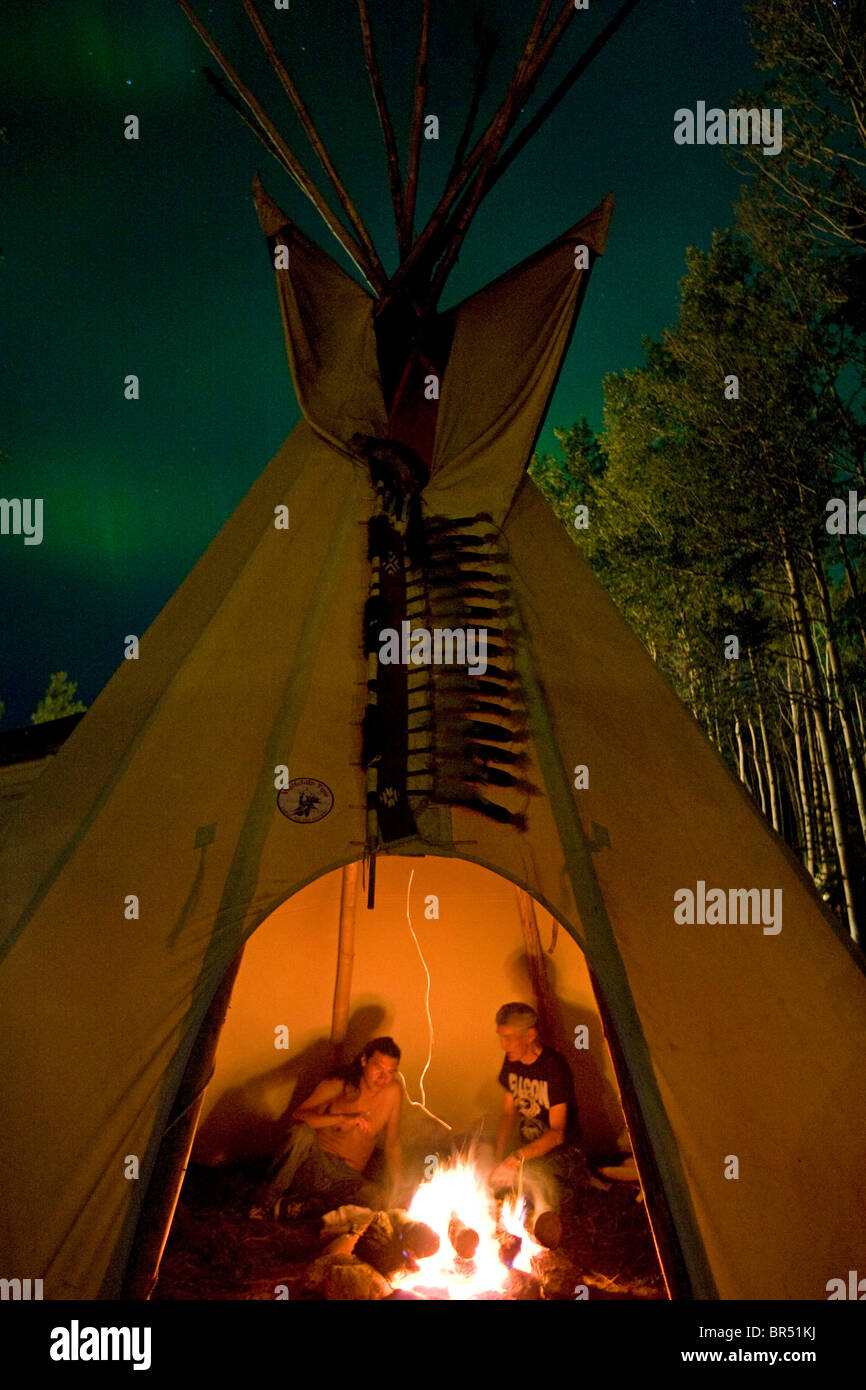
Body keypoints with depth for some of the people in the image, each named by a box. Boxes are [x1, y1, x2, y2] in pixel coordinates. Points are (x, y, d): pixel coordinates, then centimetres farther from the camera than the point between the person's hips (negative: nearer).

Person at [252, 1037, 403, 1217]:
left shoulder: (393, 1090, -2)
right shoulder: (338, 1084, -8)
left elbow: (393, 1146, 7)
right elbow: (298, 1116, -22)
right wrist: (343, 1118, -30)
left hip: (347, 1177, 2)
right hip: (314, 1165, -2)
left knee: (378, 1202, -33)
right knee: (302, 1133, -35)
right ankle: (263, 1205, -20)